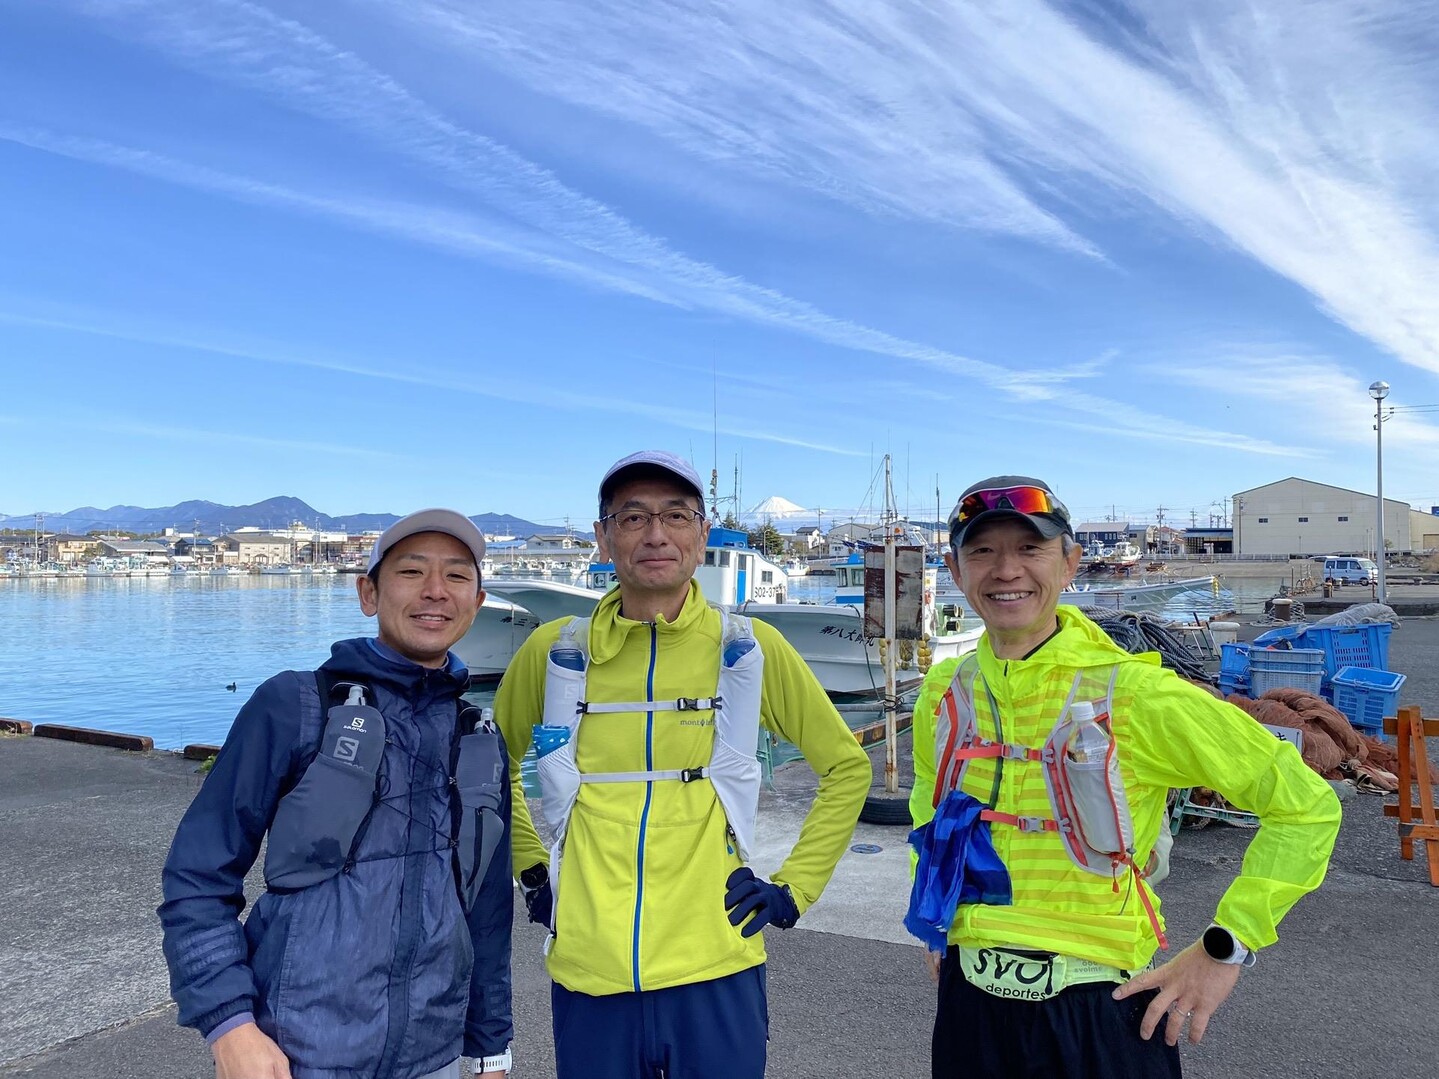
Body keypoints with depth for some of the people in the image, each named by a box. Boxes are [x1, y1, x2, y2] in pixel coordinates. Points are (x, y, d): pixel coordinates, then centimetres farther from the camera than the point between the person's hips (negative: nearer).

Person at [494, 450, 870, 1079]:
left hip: (716, 972, -1)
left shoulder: (749, 649, -4)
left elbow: (847, 767, 7)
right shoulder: (554, 653, -1)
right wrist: (530, 872, 9)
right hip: (587, 976, 1)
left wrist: (795, 888, 1)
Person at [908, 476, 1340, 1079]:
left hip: (1098, 1014, -3)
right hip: (970, 1000, 4)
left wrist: (1225, 949, -10)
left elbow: (1307, 805, -9)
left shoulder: (1133, 694, -15)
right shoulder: (944, 695, -2)